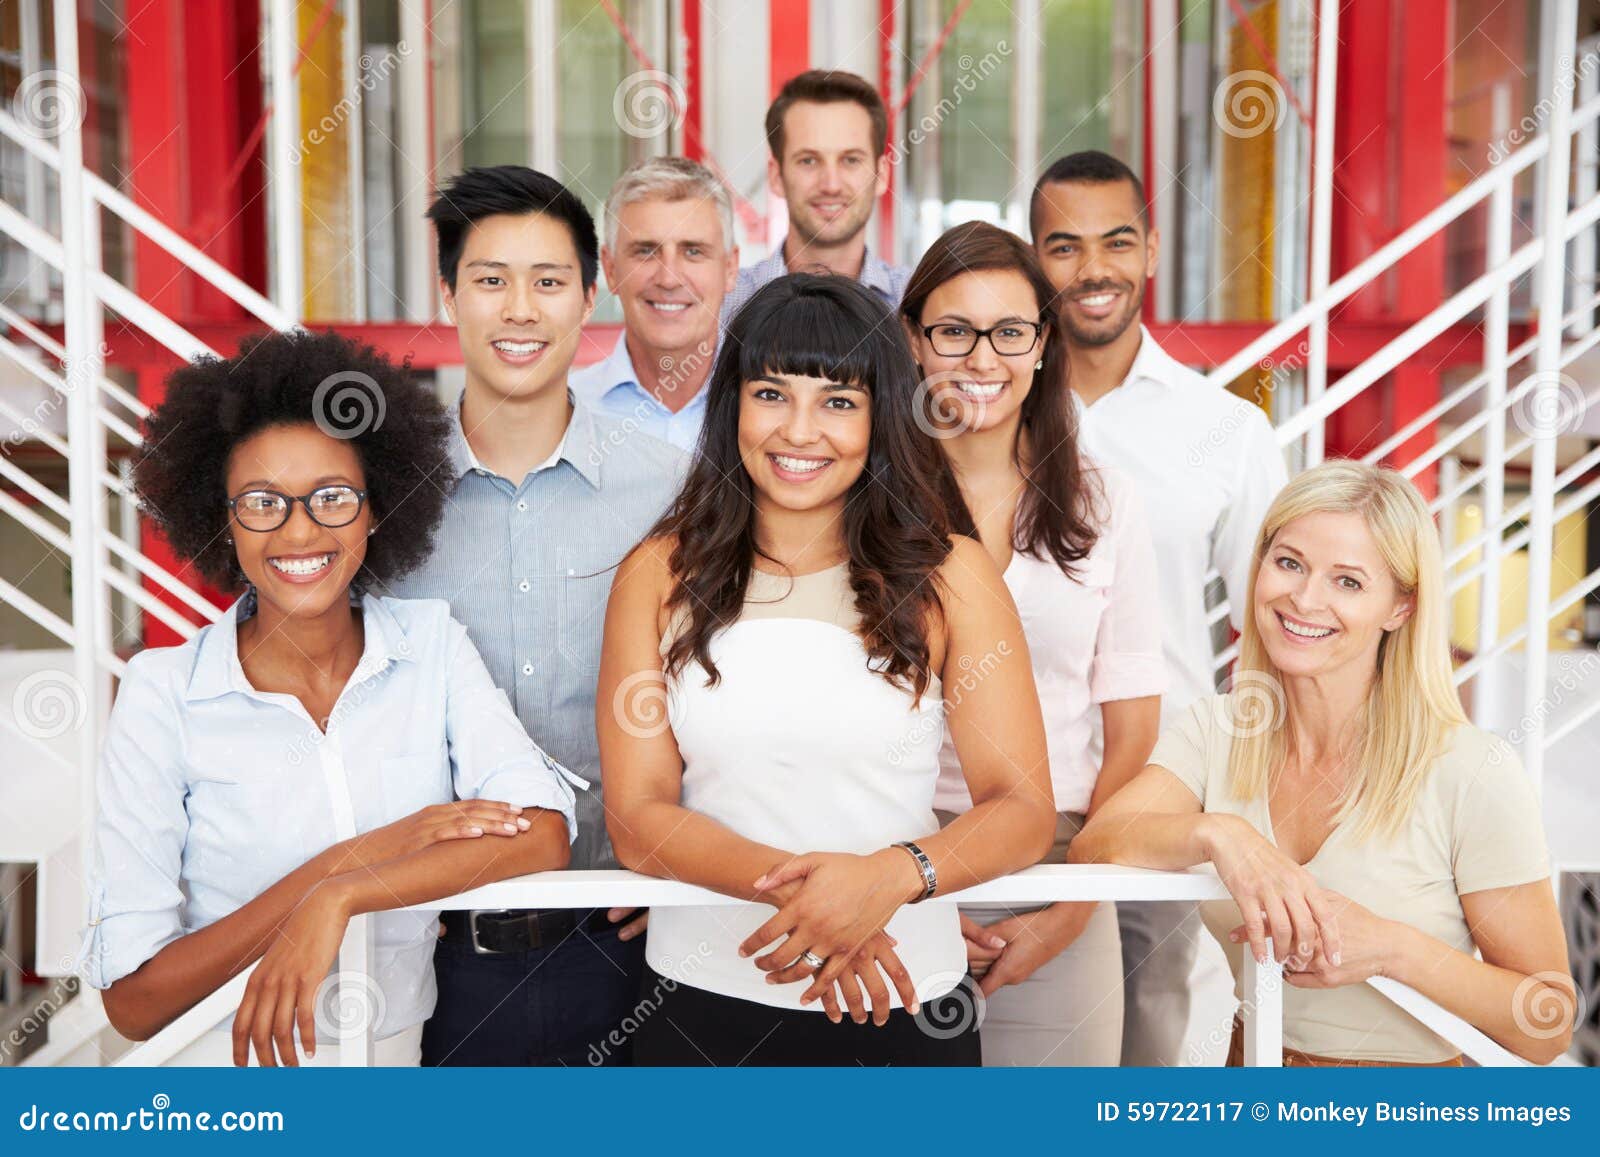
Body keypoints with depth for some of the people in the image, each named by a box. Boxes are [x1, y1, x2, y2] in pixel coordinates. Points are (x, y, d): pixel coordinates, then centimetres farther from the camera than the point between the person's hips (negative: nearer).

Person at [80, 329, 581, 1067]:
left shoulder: (432, 645, 0)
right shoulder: (162, 693, -6)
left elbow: (542, 833, -12)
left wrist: (336, 896, -20)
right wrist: (350, 858, -16)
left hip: (405, 1052, 2)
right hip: (225, 1061, -2)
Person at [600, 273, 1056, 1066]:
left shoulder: (950, 576, -4)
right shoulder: (661, 574, -2)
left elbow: (1023, 812, -7)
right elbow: (638, 820, -7)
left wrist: (888, 877, -25)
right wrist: (793, 883, -24)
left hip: (901, 1002, 0)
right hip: (703, 1000, 1)